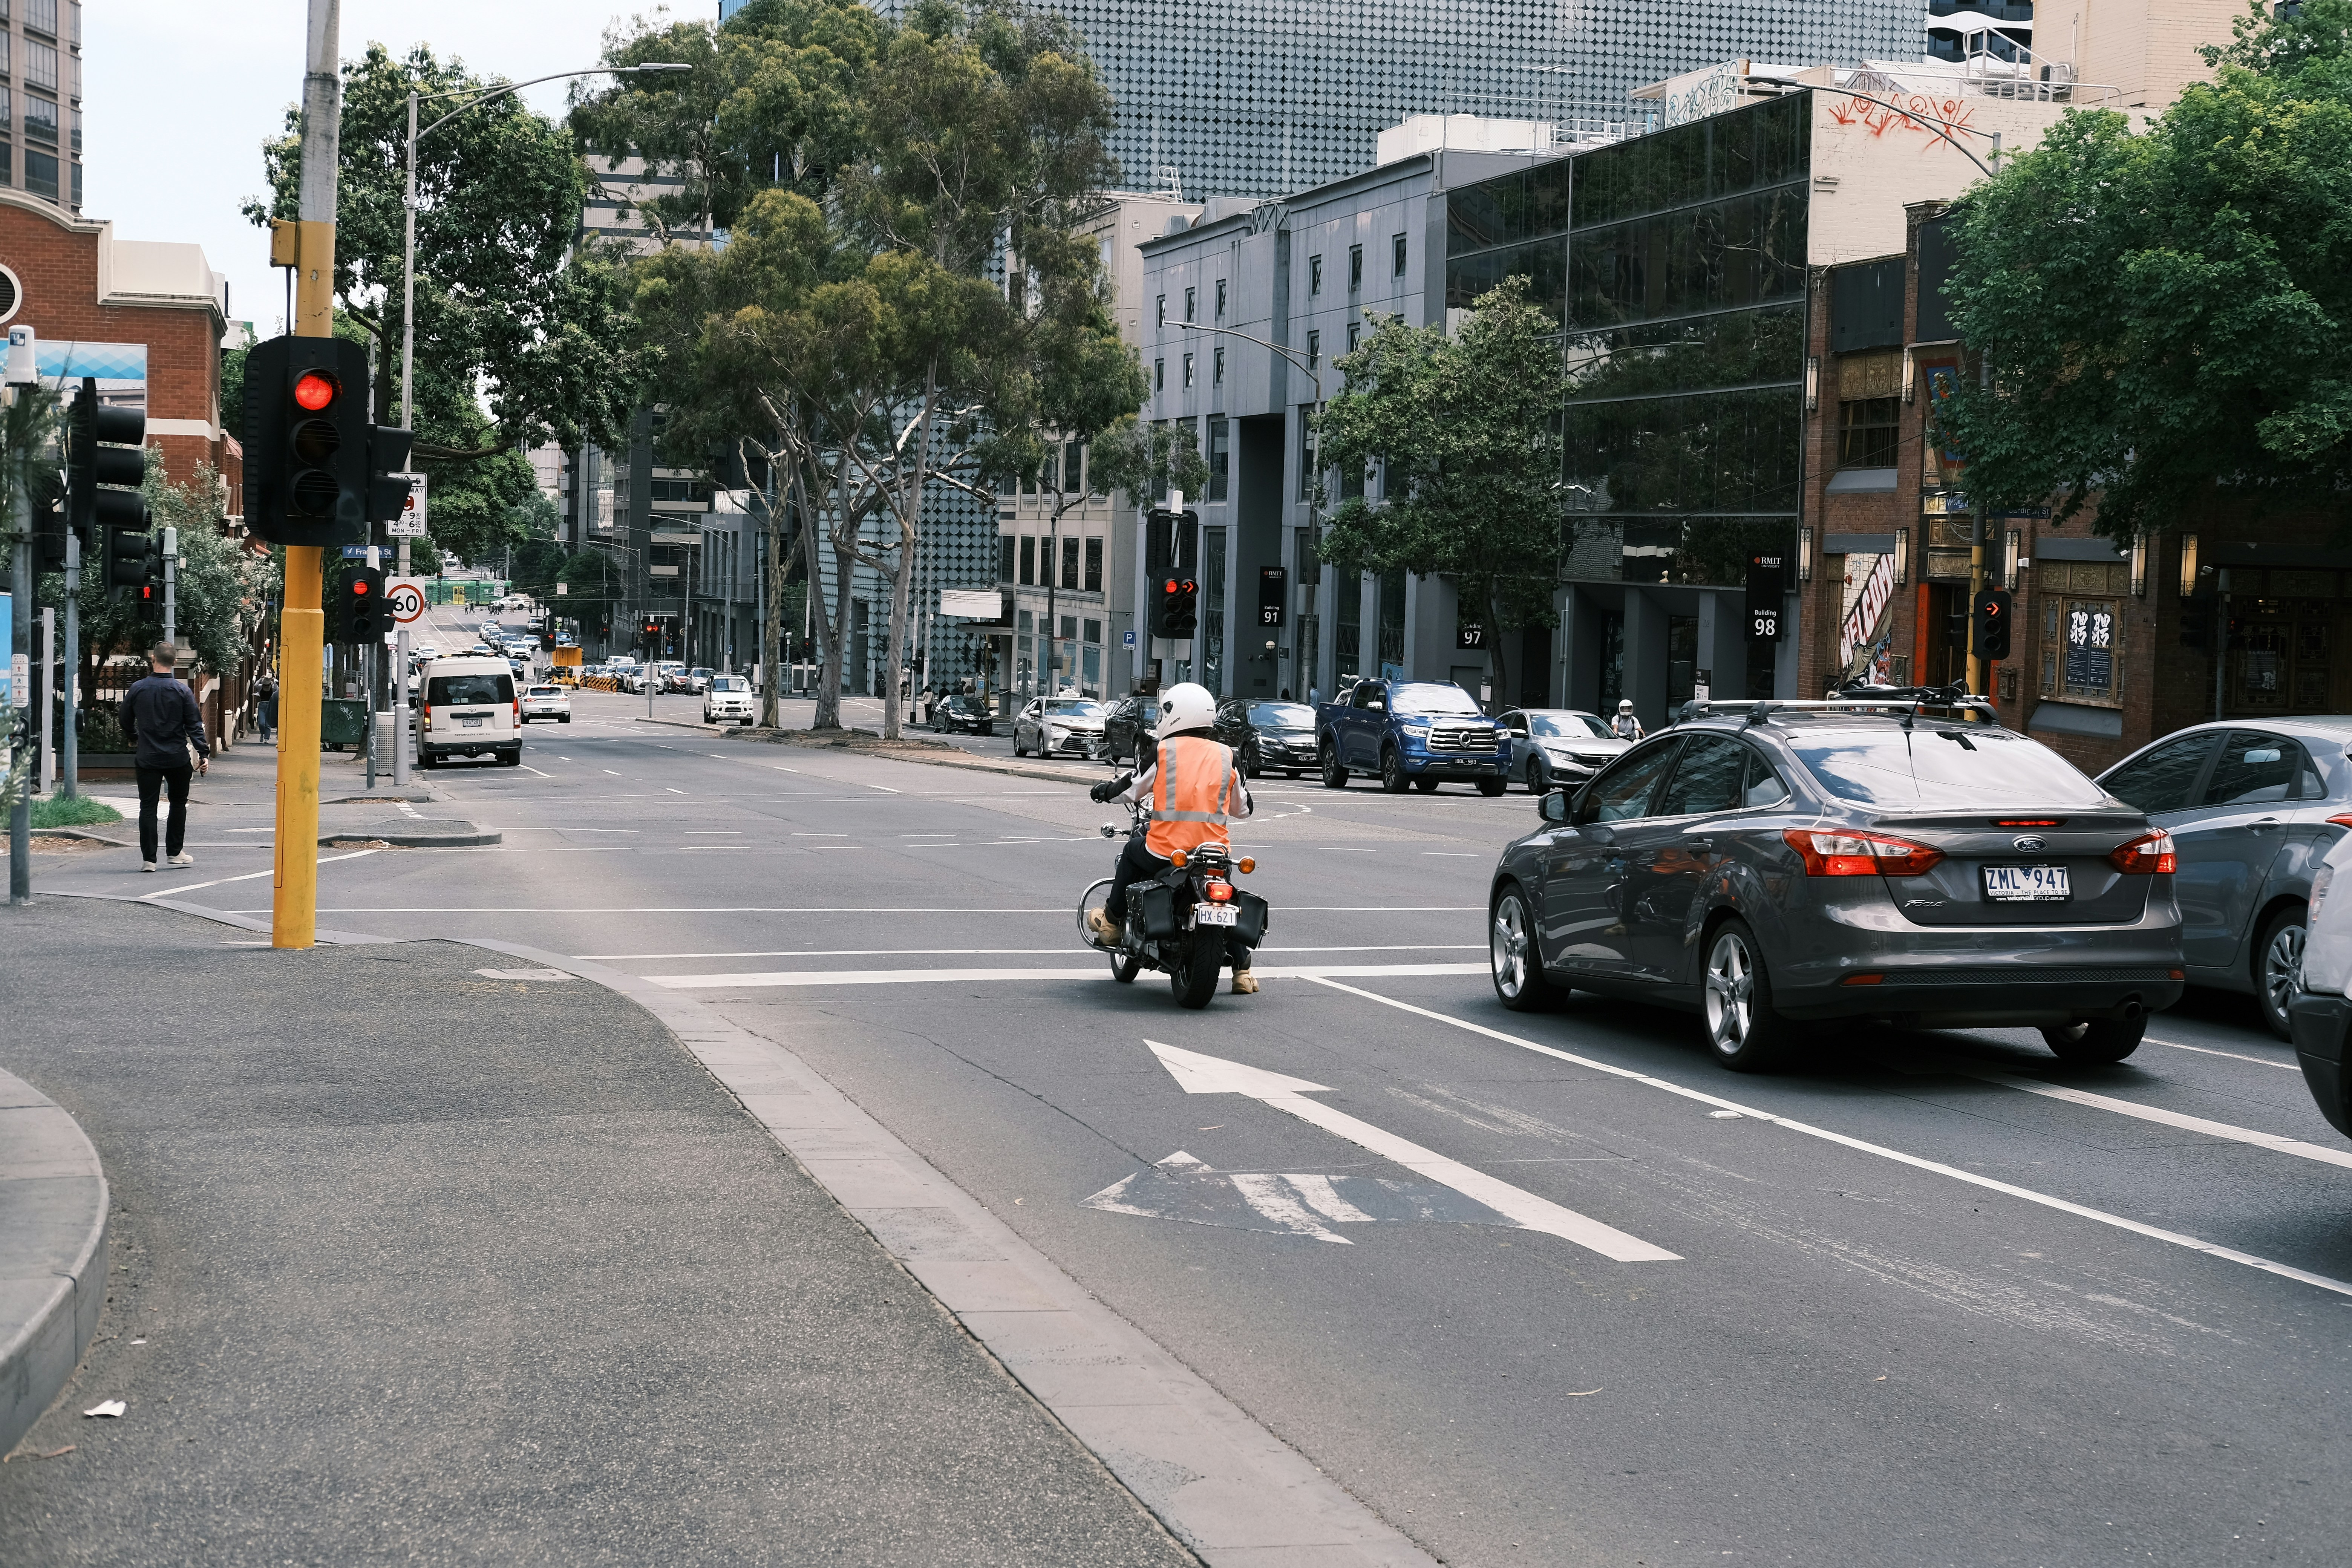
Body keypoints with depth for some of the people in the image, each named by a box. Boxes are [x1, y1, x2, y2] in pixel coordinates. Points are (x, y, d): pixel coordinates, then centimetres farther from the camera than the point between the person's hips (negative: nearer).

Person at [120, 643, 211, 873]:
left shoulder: (137, 689, -3)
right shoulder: (182, 690, -6)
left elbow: (126, 724, 9)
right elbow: (194, 725, -7)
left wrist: (134, 734, 30)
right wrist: (204, 753, -2)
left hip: (147, 758, 0)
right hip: (177, 758, 0)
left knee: (148, 806, 3)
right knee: (179, 803, 17)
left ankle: (148, 859, -2)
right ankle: (174, 852, 19)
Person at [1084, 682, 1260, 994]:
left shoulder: (1164, 751, -1)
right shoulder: (1226, 756, 9)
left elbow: (1131, 790, 10)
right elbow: (1242, 809, 19)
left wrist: (1105, 790, 33)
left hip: (1166, 849, -3)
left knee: (1133, 852, 29)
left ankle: (1112, 921, 38)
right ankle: (1242, 969, 24)